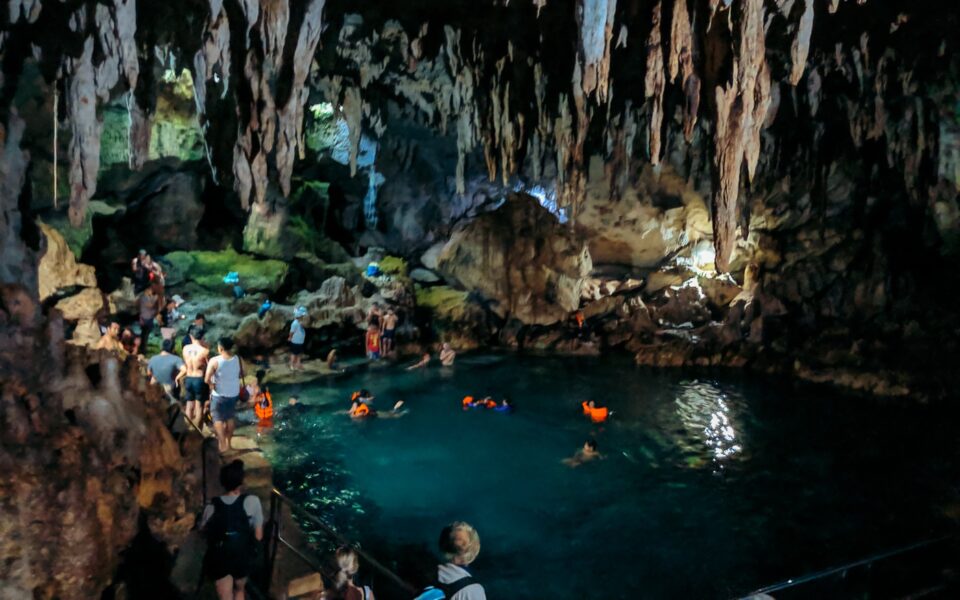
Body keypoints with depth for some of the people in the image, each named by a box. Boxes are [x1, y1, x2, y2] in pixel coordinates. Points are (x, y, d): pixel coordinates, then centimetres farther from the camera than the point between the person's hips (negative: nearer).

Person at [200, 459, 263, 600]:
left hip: (218, 560, 0)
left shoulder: (212, 506, -9)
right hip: (242, 558, 0)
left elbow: (203, 529, 9)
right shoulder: (252, 501, -16)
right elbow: (258, 536, -11)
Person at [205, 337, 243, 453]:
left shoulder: (214, 361, -21)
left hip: (219, 395, -5)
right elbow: (241, 375, 4)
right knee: (230, 418, 18)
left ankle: (222, 445, 2)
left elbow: (207, 380, -21)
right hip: (234, 394, 5)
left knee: (218, 419, 7)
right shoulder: (237, 359, -8)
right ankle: (229, 443, 26)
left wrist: (212, 385, -3)